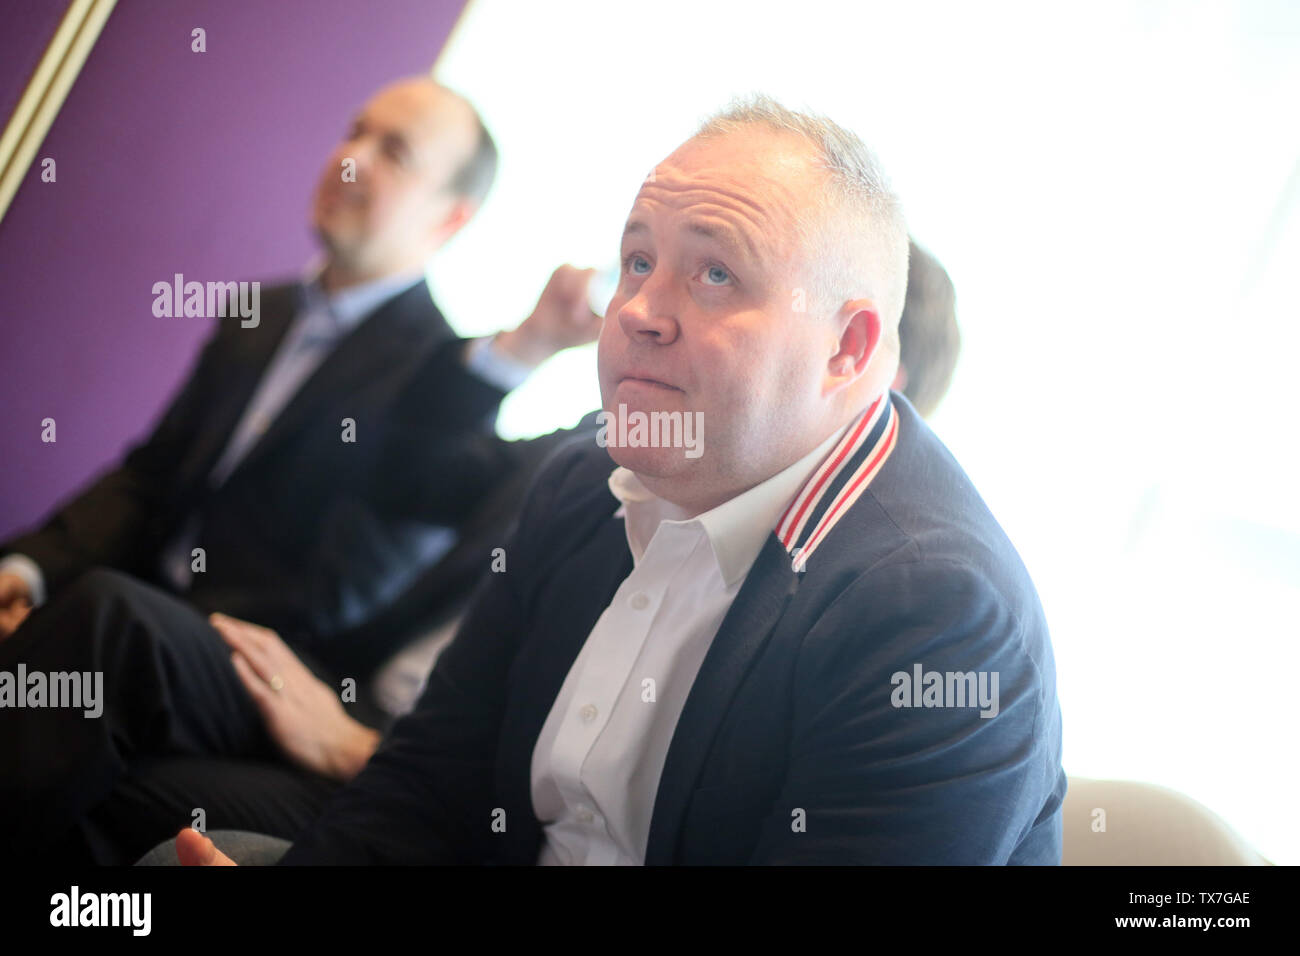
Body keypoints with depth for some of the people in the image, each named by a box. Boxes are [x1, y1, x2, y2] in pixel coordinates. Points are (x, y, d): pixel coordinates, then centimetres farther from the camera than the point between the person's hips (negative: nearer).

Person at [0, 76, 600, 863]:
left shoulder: (448, 371, -2)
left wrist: (521, 350, -39)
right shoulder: (262, 315, 21)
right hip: (146, 612, 7)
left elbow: (405, 481, -23)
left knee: (111, 611, -36)